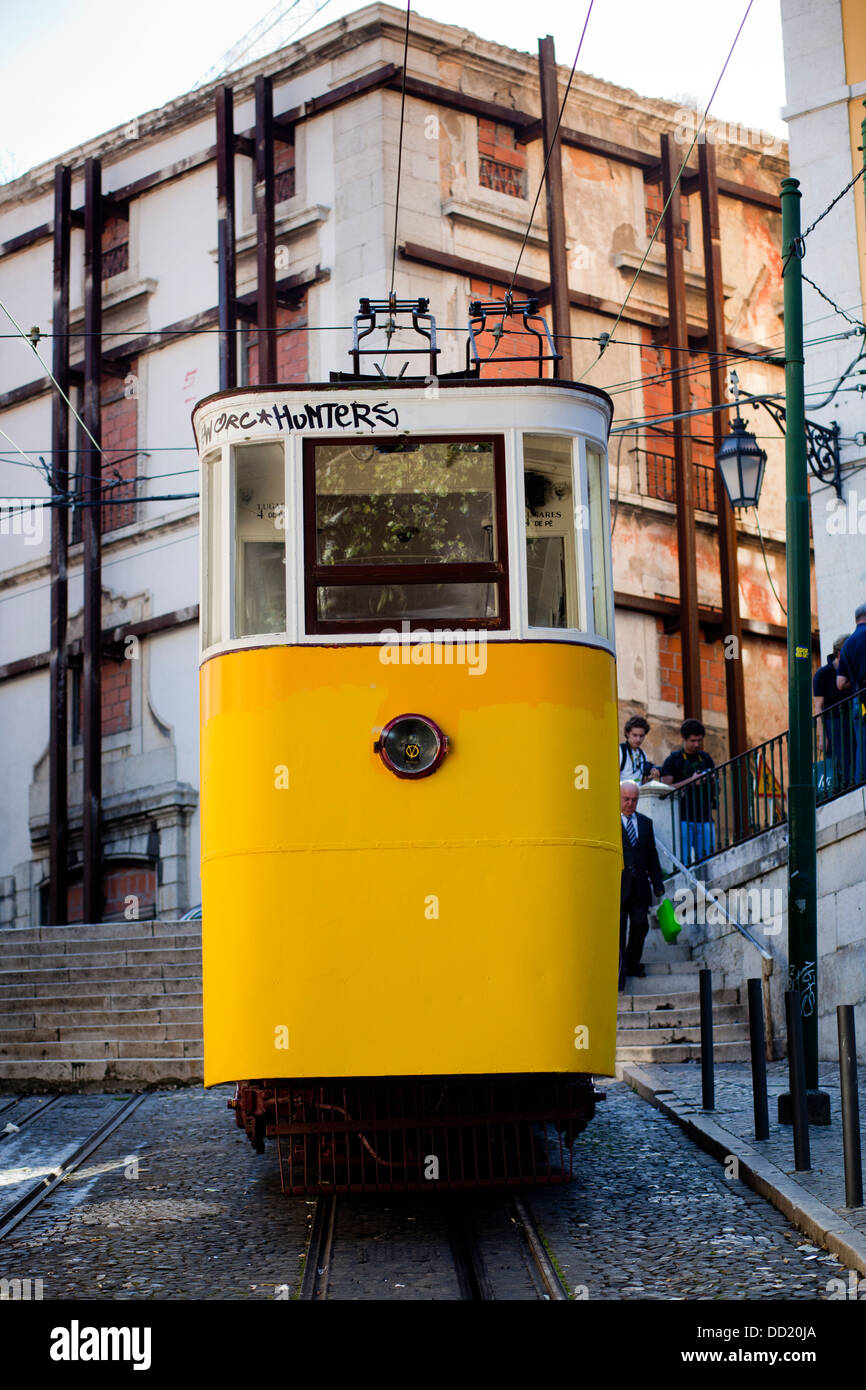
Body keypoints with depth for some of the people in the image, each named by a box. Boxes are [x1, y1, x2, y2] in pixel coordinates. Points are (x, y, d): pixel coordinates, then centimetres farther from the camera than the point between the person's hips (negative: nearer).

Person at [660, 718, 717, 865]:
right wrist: (691, 781, -14)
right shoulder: (673, 760, 4)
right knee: (684, 862, -9)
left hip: (705, 818, 4)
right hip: (683, 818, -4)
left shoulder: (706, 758, 17)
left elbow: (715, 790, 22)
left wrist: (712, 780, -1)